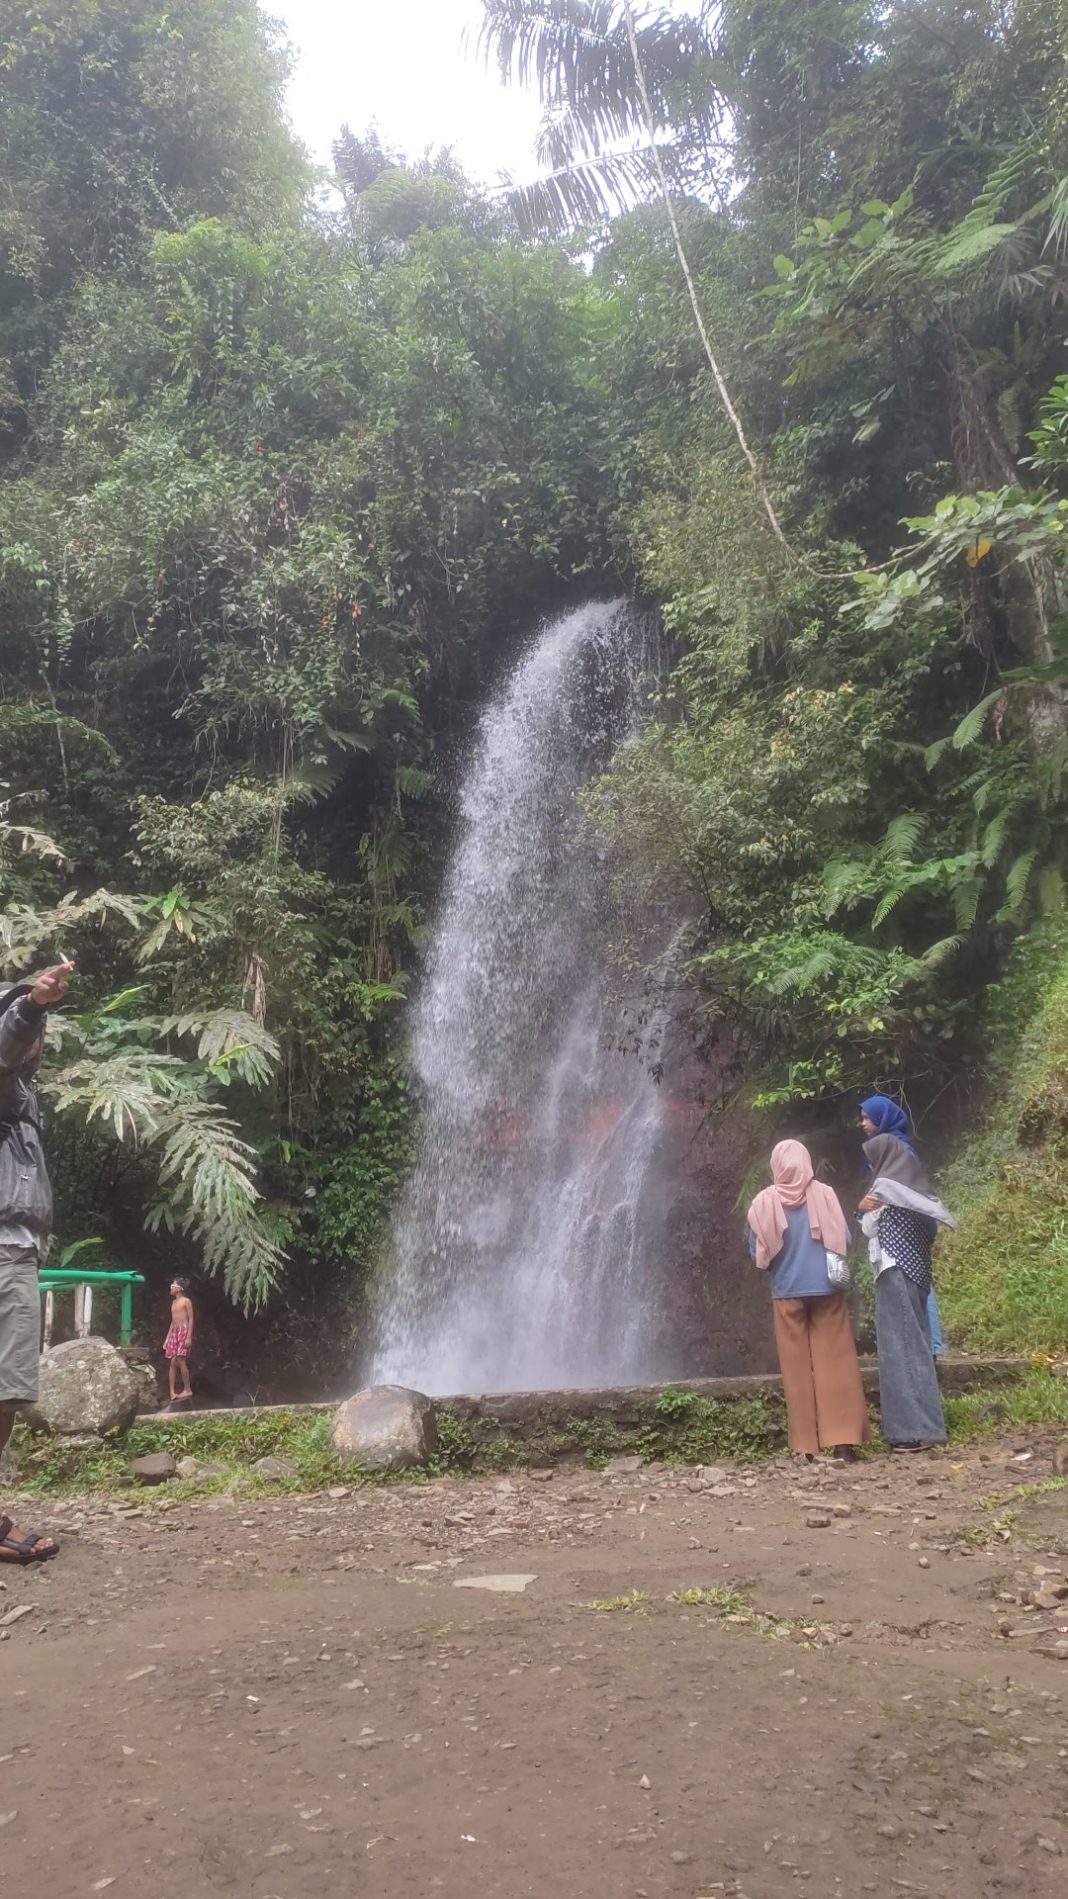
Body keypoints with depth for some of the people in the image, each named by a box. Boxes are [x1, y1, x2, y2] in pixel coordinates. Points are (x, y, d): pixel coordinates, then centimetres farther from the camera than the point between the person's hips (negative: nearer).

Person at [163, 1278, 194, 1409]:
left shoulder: (186, 1301, -3)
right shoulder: (174, 1302, 20)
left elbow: (191, 1319, -8)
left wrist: (189, 1337, -17)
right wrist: (167, 1337, 16)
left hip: (184, 1331, -8)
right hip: (174, 1332, 8)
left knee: (180, 1360, -14)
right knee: (172, 1362, 0)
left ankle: (187, 1390, -8)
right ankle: (172, 1392, -1)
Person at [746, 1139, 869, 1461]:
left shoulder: (764, 1202, -2)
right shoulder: (824, 1194, -2)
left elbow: (757, 1253, -1)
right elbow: (844, 1240, -3)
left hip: (787, 1293, 0)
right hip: (826, 1289, 0)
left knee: (797, 1369, 5)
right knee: (836, 1364, 5)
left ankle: (804, 1445, 4)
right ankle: (843, 1438, 2)